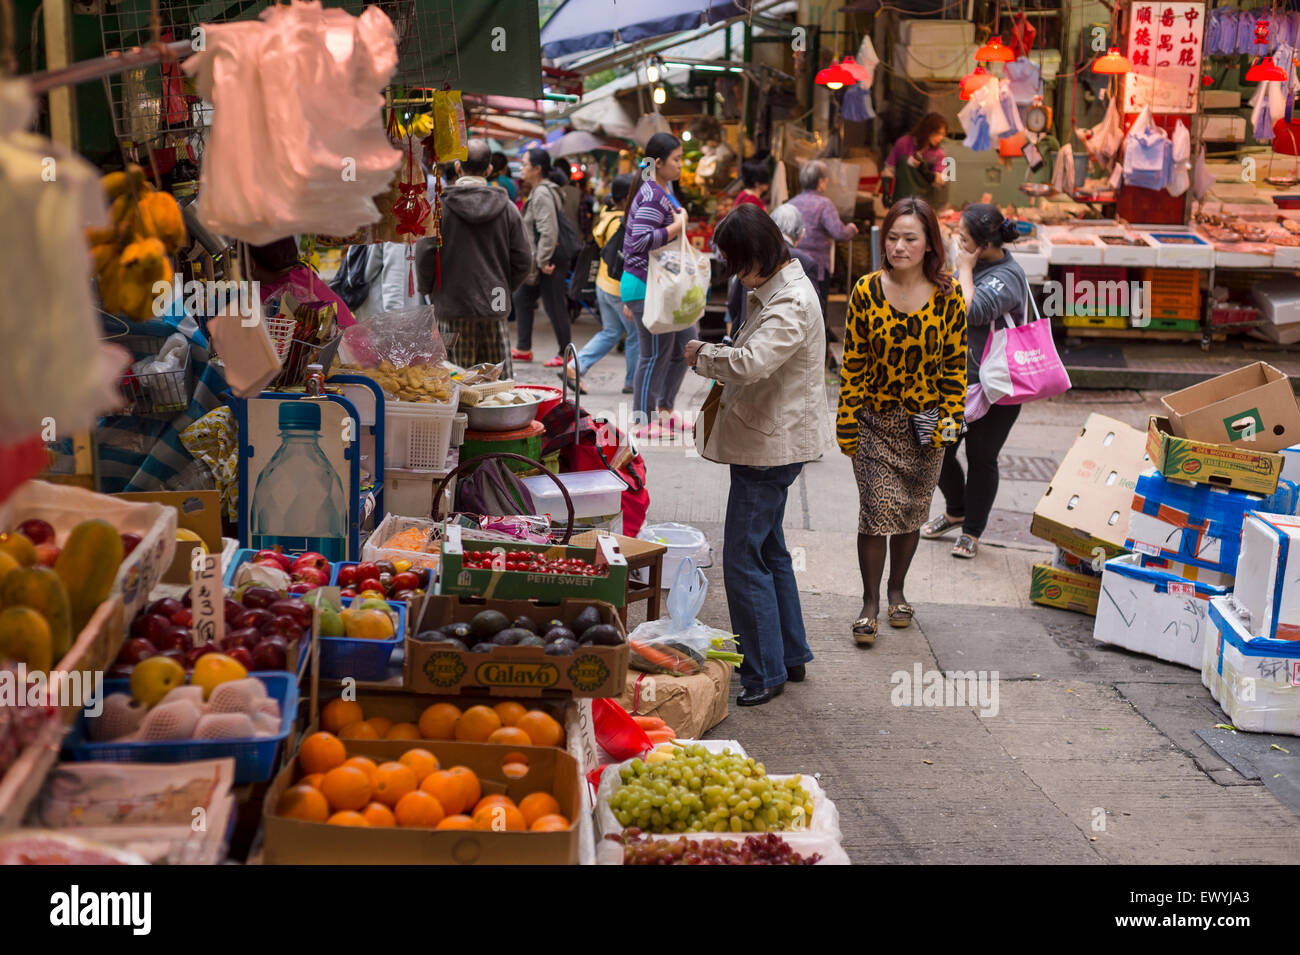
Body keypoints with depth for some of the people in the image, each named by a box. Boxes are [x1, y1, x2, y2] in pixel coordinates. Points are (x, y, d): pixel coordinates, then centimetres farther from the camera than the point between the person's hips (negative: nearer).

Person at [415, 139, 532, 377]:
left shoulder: (439, 207, -7)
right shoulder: (507, 208, 2)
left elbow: (425, 256, -8)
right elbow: (523, 261, 4)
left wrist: (430, 292, 8)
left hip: (452, 307, -2)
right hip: (496, 309, 2)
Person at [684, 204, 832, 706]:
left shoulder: (792, 303, -22)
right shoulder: (777, 289, 12)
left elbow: (752, 362, -35)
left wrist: (702, 354, -18)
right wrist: (726, 378, 6)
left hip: (770, 445, -11)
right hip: (771, 439, 11)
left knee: (744, 559, -5)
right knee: (769, 550, 19)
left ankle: (765, 673, 4)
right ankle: (791, 654, 31)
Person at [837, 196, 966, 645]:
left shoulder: (948, 296, -7)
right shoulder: (866, 291, -8)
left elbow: (955, 363, -1)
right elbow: (853, 363, -3)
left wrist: (950, 420, -6)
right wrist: (846, 423, -3)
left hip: (925, 423, 1)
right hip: (876, 421, -1)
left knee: (911, 512, 12)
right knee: (876, 512, -6)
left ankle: (897, 589, 33)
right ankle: (870, 603, 8)